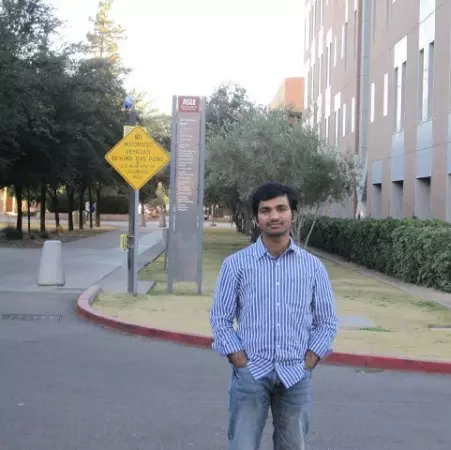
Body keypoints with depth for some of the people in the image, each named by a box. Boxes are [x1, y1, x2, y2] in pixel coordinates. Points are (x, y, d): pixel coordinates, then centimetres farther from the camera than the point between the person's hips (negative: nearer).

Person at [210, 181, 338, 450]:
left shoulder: (313, 266, 4)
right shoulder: (236, 264, -1)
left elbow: (327, 322, 8)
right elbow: (221, 319, 1)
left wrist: (306, 365, -2)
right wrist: (243, 365, -7)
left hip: (295, 377, 2)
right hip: (251, 374, -2)